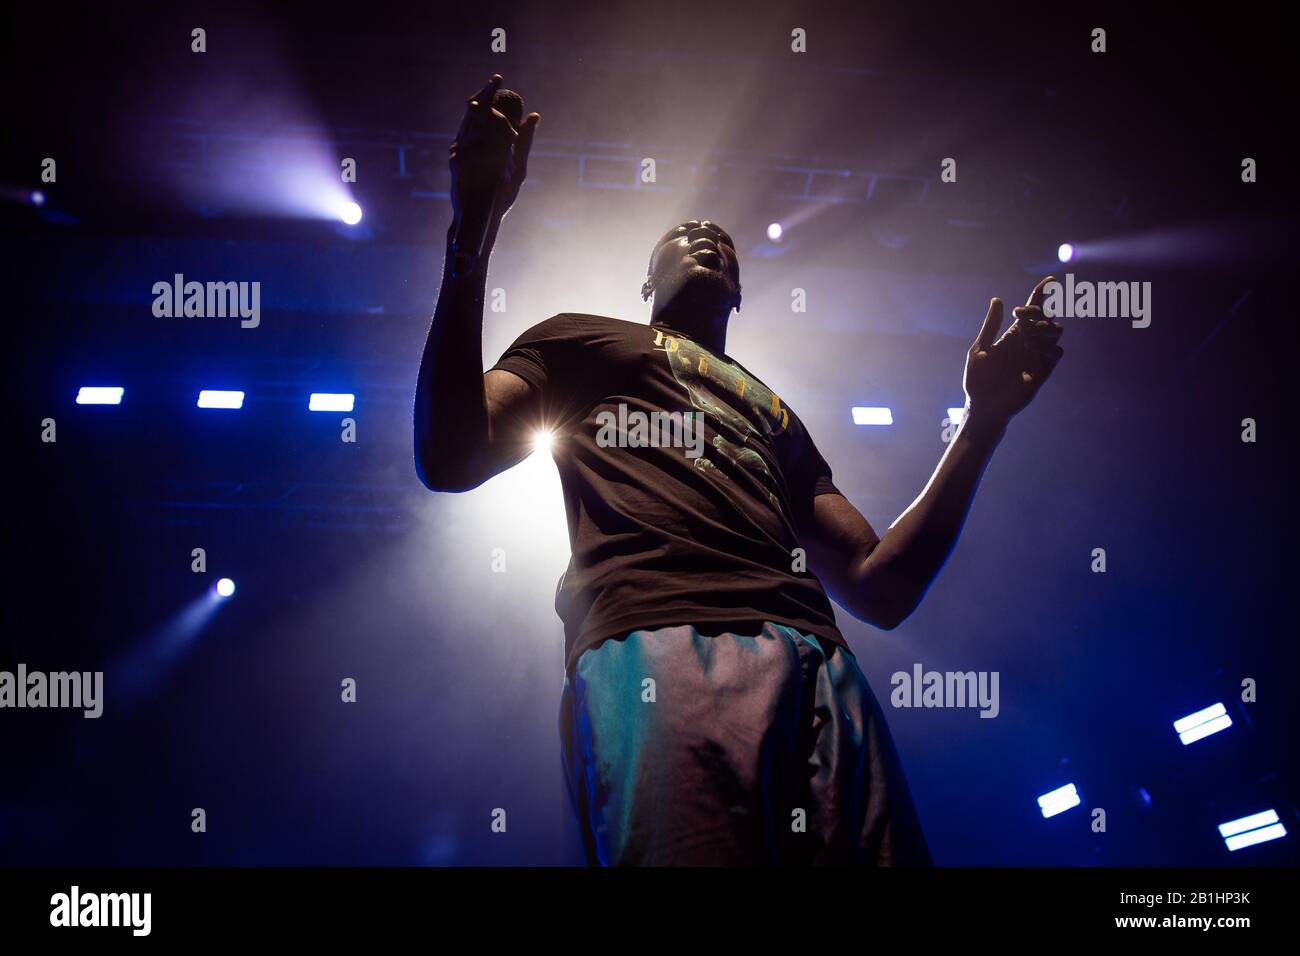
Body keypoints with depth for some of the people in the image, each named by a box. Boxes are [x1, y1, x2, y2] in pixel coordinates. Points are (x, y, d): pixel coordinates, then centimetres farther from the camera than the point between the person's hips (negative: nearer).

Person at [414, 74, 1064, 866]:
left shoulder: (775, 414, 38)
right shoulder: (580, 340, 27)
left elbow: (881, 591, 27)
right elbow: (448, 461, 7)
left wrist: (986, 418, 22)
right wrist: (474, 228, 0)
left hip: (816, 661, 5)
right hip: (655, 641, -5)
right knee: (694, 852, -27)